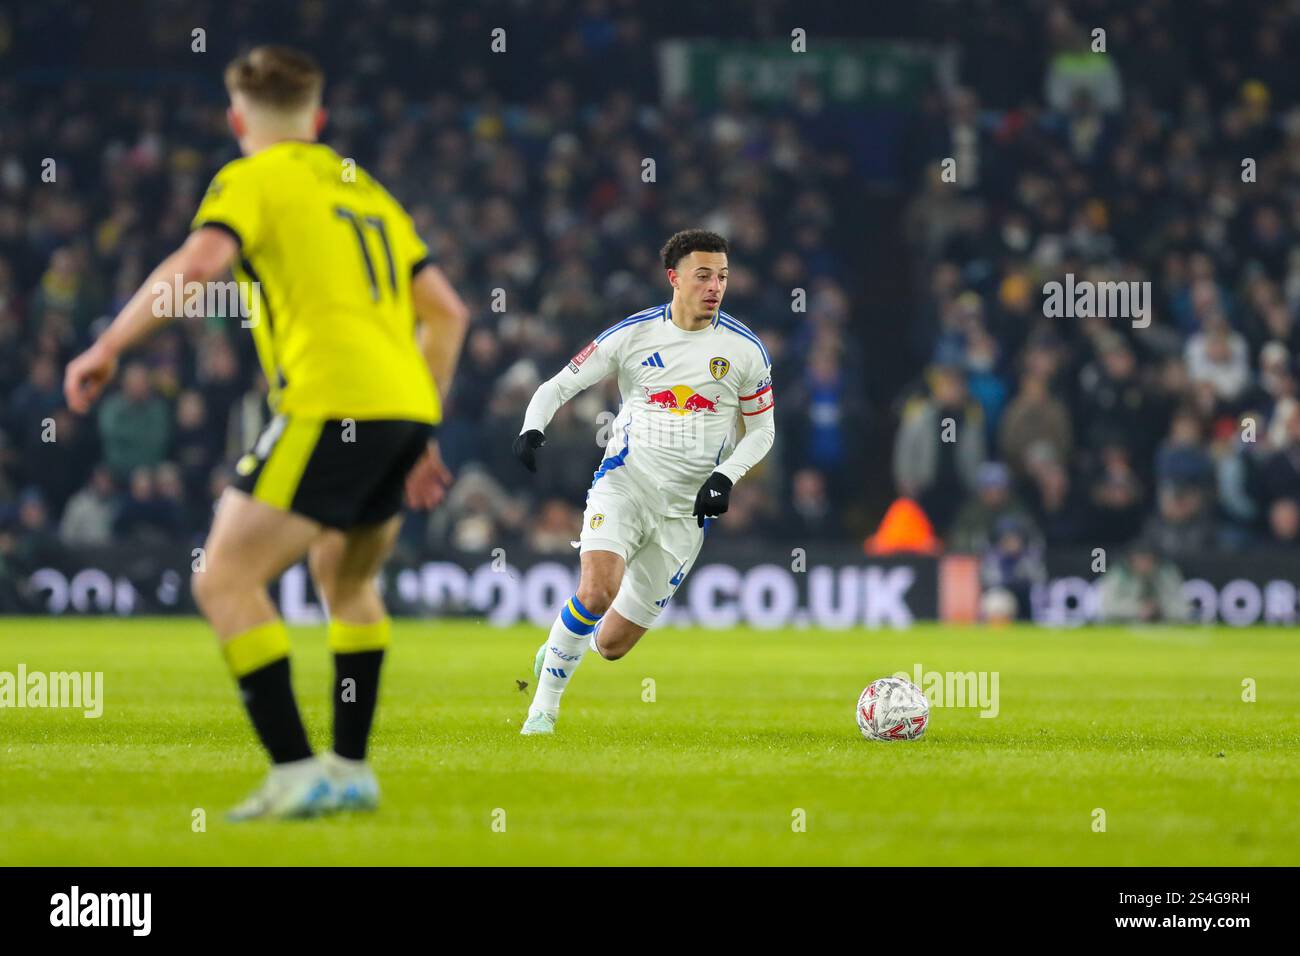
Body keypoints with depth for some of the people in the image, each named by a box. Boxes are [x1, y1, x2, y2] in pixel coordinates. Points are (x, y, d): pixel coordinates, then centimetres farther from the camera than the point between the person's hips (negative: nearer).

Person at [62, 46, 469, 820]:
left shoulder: (254, 180, 5)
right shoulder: (365, 189, 26)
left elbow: (197, 264, -15)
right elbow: (448, 312, 25)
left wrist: (108, 347, -11)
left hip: (331, 404, -8)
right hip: (406, 405, 8)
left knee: (227, 580, -4)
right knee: (346, 577, 27)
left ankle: (297, 773, -13)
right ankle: (351, 770, 26)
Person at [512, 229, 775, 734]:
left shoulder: (744, 349, -1)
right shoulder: (632, 334, -4)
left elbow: (761, 429, 10)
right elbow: (559, 385, 1)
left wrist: (725, 478, -8)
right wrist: (532, 429, -19)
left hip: (684, 510, 2)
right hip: (623, 484, -2)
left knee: (611, 643, 4)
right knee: (596, 592, -30)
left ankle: (554, 651, 40)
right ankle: (543, 707, -11)